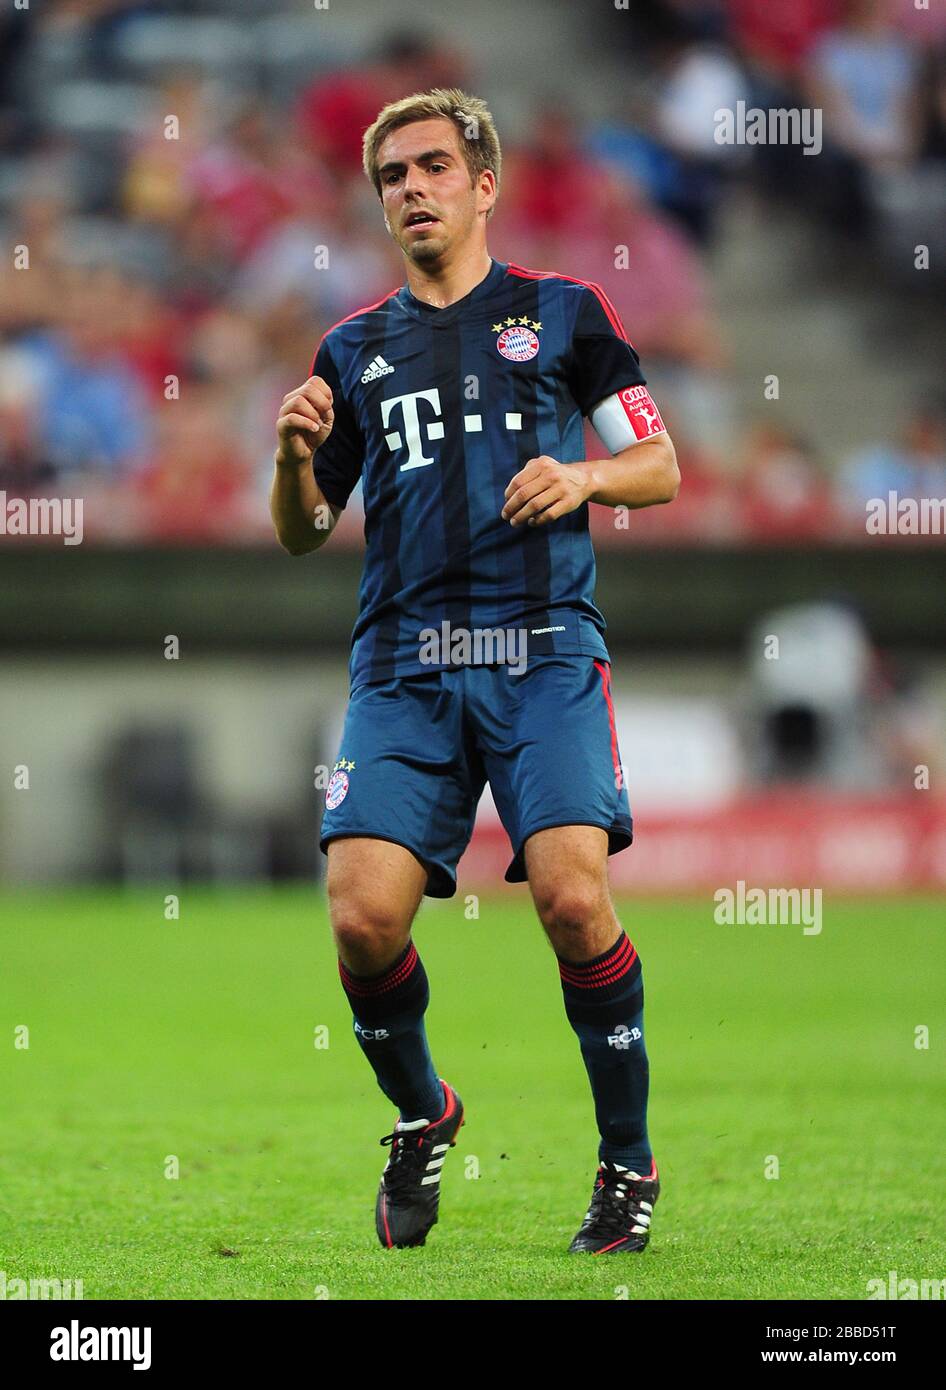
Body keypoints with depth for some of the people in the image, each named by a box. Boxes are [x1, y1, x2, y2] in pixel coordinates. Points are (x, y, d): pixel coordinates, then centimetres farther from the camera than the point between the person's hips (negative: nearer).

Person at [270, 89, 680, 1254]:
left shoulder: (562, 313, 11)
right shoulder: (356, 348, 17)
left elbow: (661, 467, 12)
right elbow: (302, 536, 20)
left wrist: (583, 475, -9)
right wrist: (295, 456, -2)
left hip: (544, 649, -2)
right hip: (402, 665, 2)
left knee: (572, 897, -21)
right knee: (363, 919, -15)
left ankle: (629, 1161, -2)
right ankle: (421, 1118, 15)